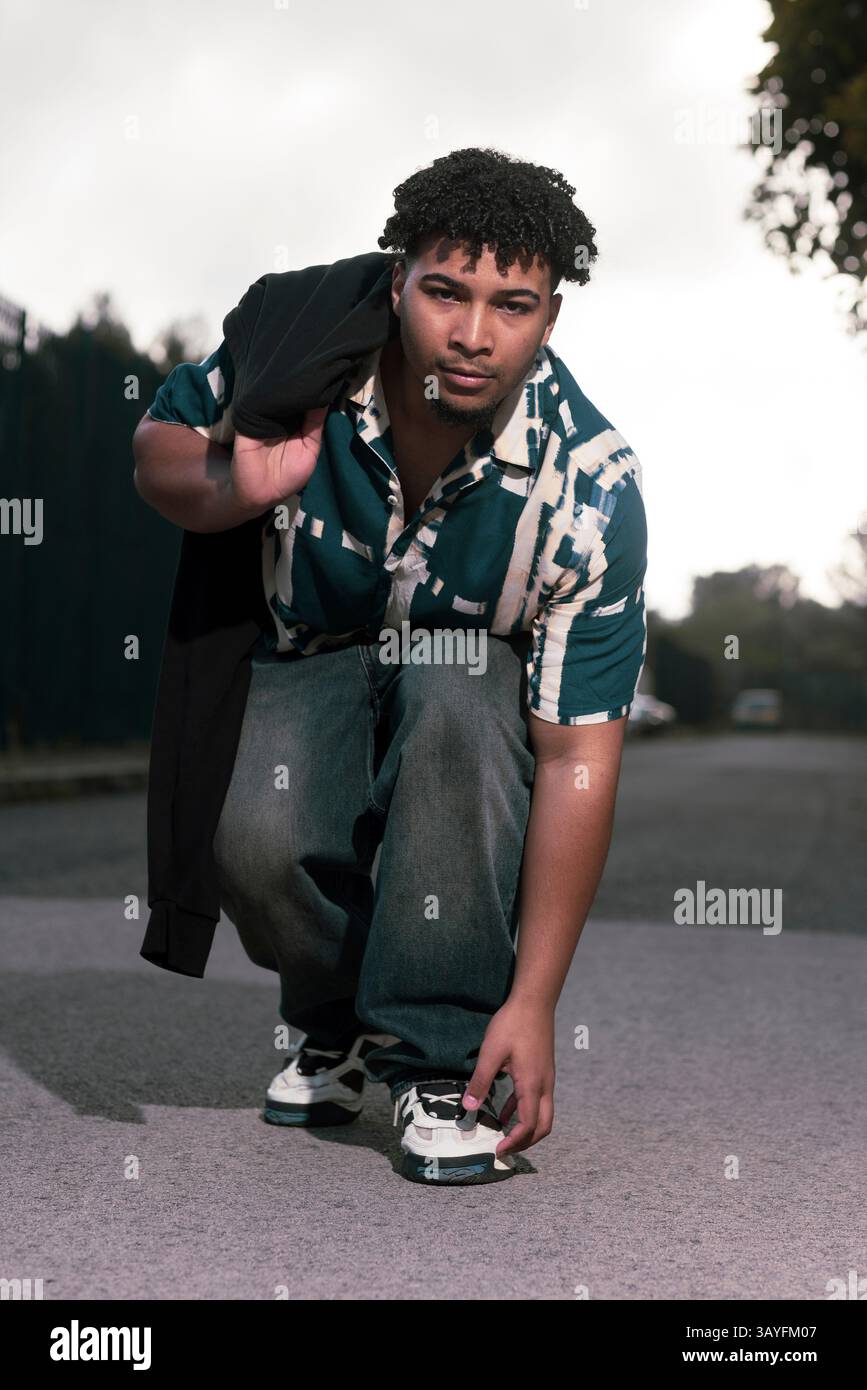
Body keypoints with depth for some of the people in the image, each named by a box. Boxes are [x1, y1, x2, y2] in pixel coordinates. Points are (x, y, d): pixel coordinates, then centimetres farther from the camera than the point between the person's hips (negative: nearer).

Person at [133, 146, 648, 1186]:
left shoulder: (590, 491, -28)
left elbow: (579, 756, -28)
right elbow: (157, 441, -1)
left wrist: (531, 1004, -30)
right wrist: (233, 493, -27)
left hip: (485, 691, -1)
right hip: (315, 664, 1)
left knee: (450, 682, -38)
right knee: (258, 837, -31)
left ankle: (443, 1063, -25)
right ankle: (337, 1022, 6)